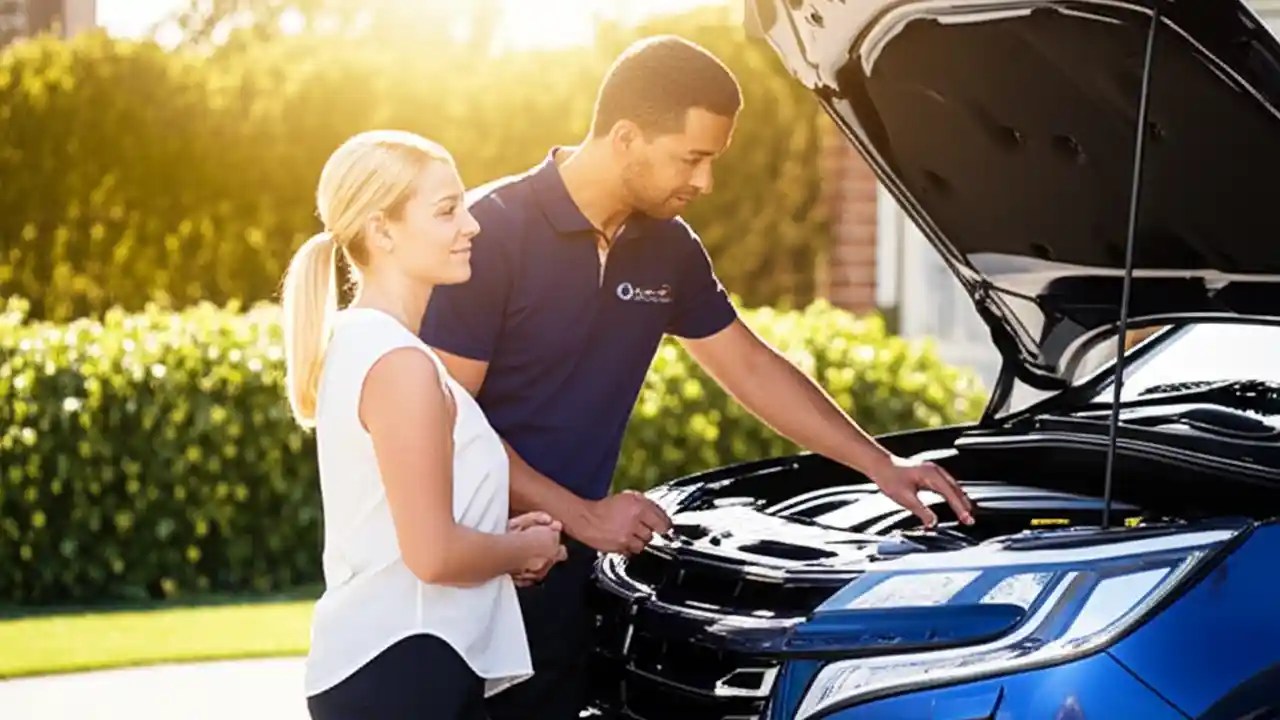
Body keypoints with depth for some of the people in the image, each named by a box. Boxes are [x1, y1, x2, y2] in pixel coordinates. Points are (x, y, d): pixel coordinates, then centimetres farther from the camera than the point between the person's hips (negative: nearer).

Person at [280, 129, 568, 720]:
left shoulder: (354, 343, 12)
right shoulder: (400, 364, -17)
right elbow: (433, 554, -21)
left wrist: (500, 537, 10)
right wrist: (525, 549, -4)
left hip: (371, 660, 10)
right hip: (402, 670, -10)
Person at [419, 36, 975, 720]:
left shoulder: (667, 248, 6)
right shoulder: (493, 230, -16)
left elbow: (751, 367, 17)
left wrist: (882, 466, 14)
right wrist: (581, 515, -17)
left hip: (561, 572, 6)